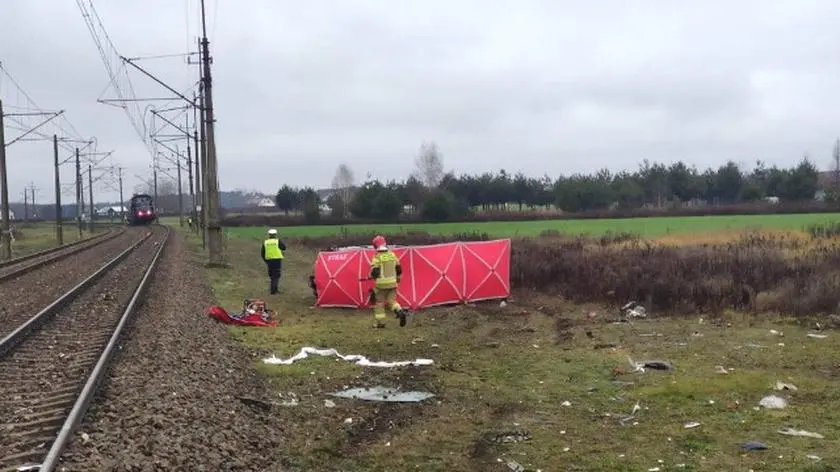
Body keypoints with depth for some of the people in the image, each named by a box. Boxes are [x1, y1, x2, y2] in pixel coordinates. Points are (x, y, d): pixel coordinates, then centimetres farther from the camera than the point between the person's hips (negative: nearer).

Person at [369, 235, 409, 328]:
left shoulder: (377, 257, -12)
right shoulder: (392, 255, 4)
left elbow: (374, 272, -15)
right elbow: (399, 269, 10)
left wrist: (373, 277, 8)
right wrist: (397, 278, 26)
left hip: (381, 284, -4)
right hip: (392, 283, 4)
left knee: (379, 302, 10)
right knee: (392, 301, 13)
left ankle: (380, 322, 13)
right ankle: (400, 311, -14)